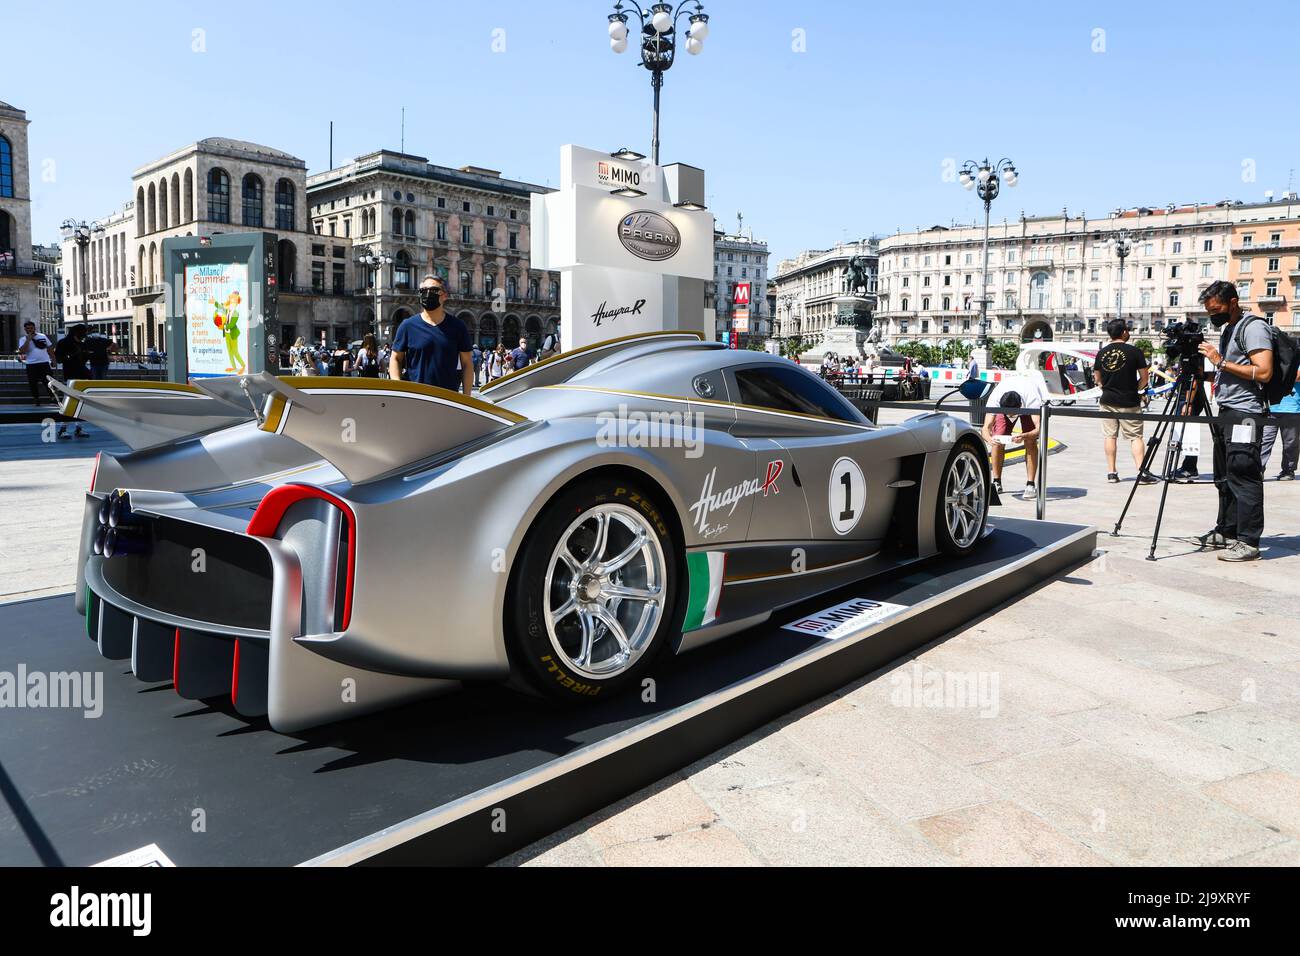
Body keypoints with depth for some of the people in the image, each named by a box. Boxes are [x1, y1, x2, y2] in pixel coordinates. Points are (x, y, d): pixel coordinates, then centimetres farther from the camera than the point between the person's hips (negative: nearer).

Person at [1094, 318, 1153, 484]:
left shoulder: (1102, 352, 3)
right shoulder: (1135, 351, -8)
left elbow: (1097, 379, 10)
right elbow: (1144, 378, -4)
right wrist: (1135, 389, 11)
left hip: (1108, 401, 3)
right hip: (1129, 402, -3)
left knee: (1110, 436, 8)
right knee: (1135, 436, 1)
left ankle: (1112, 472, 9)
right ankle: (1141, 473, -4)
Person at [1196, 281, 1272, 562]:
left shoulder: (1253, 327, -10)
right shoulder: (1228, 330, 19)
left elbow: (1263, 372, -20)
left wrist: (1221, 361, -17)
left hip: (1244, 414, -10)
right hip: (1225, 412, 10)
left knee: (1243, 478, -10)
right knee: (1225, 478, 14)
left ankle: (1248, 542, -8)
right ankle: (1226, 532, 22)